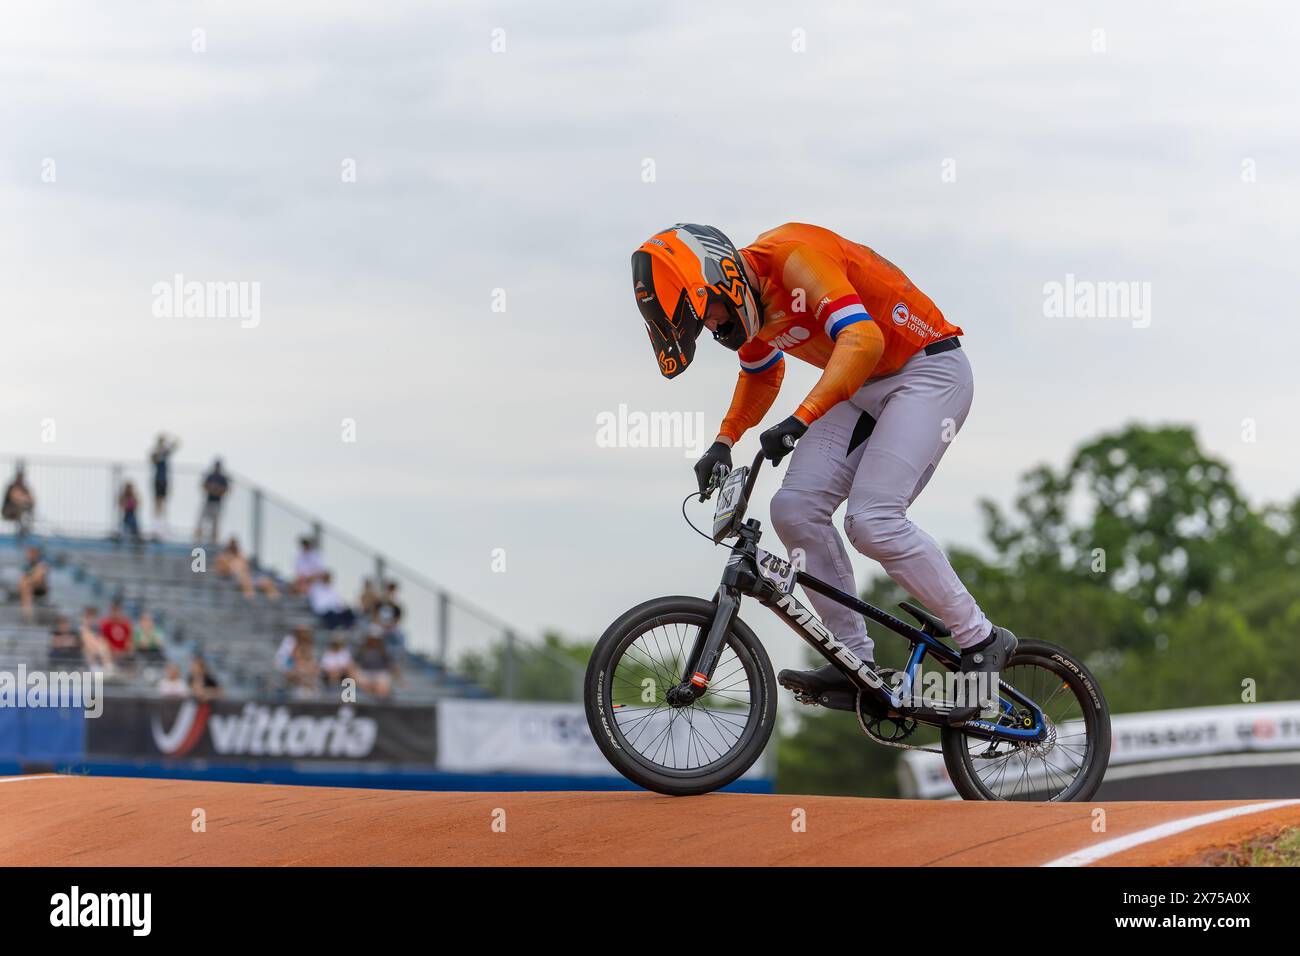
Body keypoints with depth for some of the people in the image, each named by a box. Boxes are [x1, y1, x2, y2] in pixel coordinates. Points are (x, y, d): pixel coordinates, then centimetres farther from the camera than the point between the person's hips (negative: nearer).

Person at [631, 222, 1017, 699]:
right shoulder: (747, 303, 3)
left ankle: (981, 641, -9)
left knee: (871, 521, -22)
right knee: (795, 509, -7)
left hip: (927, 371, -9)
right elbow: (762, 375, 24)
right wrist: (724, 442, 11)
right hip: (864, 389, 9)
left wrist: (800, 419, -42)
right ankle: (856, 660, -1)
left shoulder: (794, 256, -25)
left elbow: (862, 339, -36)